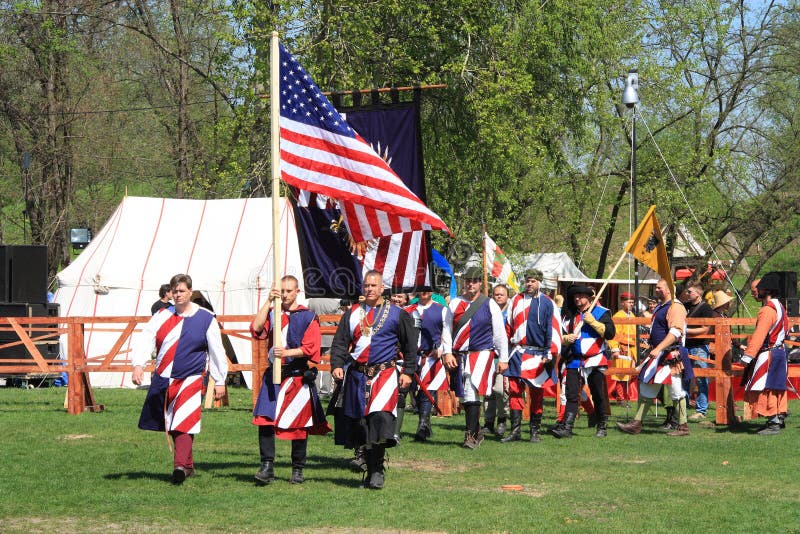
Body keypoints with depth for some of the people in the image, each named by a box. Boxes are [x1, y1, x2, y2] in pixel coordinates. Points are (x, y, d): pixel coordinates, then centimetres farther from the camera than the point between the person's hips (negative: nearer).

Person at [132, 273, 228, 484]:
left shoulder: (206, 319, 1)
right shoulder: (161, 317, 7)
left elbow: (217, 352, 6)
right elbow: (145, 341, -3)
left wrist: (220, 381, 6)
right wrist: (138, 365, -20)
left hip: (191, 380, -4)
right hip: (162, 380, 4)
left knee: (184, 422, -18)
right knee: (173, 426, 10)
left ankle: (180, 466, -25)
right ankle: (188, 465, 24)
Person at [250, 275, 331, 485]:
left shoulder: (308, 317, 1)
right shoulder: (272, 314, 10)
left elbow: (311, 348, -6)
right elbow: (256, 329, -9)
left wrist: (287, 352, -20)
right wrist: (269, 302, -9)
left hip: (298, 377, -2)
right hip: (273, 375, 2)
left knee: (299, 425, 3)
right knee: (265, 420, -10)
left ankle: (298, 470, 15)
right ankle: (267, 467, -8)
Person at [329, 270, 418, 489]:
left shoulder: (397, 314, 5)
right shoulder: (352, 313, 13)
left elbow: (410, 345, 8)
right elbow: (339, 342, 11)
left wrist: (408, 372, 0)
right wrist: (336, 365, -5)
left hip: (384, 373, -4)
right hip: (357, 375, 4)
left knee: (380, 417, -21)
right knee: (360, 423, 4)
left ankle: (376, 471, -17)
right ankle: (370, 469, 16)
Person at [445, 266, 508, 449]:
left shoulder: (490, 305, 2)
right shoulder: (455, 304, 8)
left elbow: (500, 334, 5)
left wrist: (504, 359, 3)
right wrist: (448, 354, -2)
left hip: (482, 354, -4)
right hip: (460, 356, 4)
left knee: (472, 394, -18)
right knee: (465, 397, 10)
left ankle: (471, 435, -17)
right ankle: (476, 433, 25)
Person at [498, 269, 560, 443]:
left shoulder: (547, 303, 0)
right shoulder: (517, 300, 10)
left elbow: (553, 331, -3)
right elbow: (509, 325, 13)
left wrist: (549, 355, -11)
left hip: (538, 355, -2)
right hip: (518, 353, 2)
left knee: (537, 393, 4)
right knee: (514, 390, -4)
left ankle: (535, 431, 11)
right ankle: (515, 430, -2)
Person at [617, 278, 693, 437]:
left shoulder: (675, 307, -15)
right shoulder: (660, 307, 17)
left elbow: (675, 333, -26)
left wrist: (658, 349, -33)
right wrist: (653, 350, 23)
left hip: (671, 355, -10)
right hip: (658, 354, 10)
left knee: (676, 391, -4)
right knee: (646, 387, 9)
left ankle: (683, 427, 4)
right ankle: (636, 424, 12)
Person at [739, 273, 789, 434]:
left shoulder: (768, 310, -20)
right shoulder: (779, 307, 13)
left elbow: (759, 336, -26)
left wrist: (748, 356, -27)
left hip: (768, 355, -10)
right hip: (779, 352, 10)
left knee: (766, 390, -8)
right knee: (777, 388, 15)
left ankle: (774, 423, -8)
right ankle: (779, 419, 21)